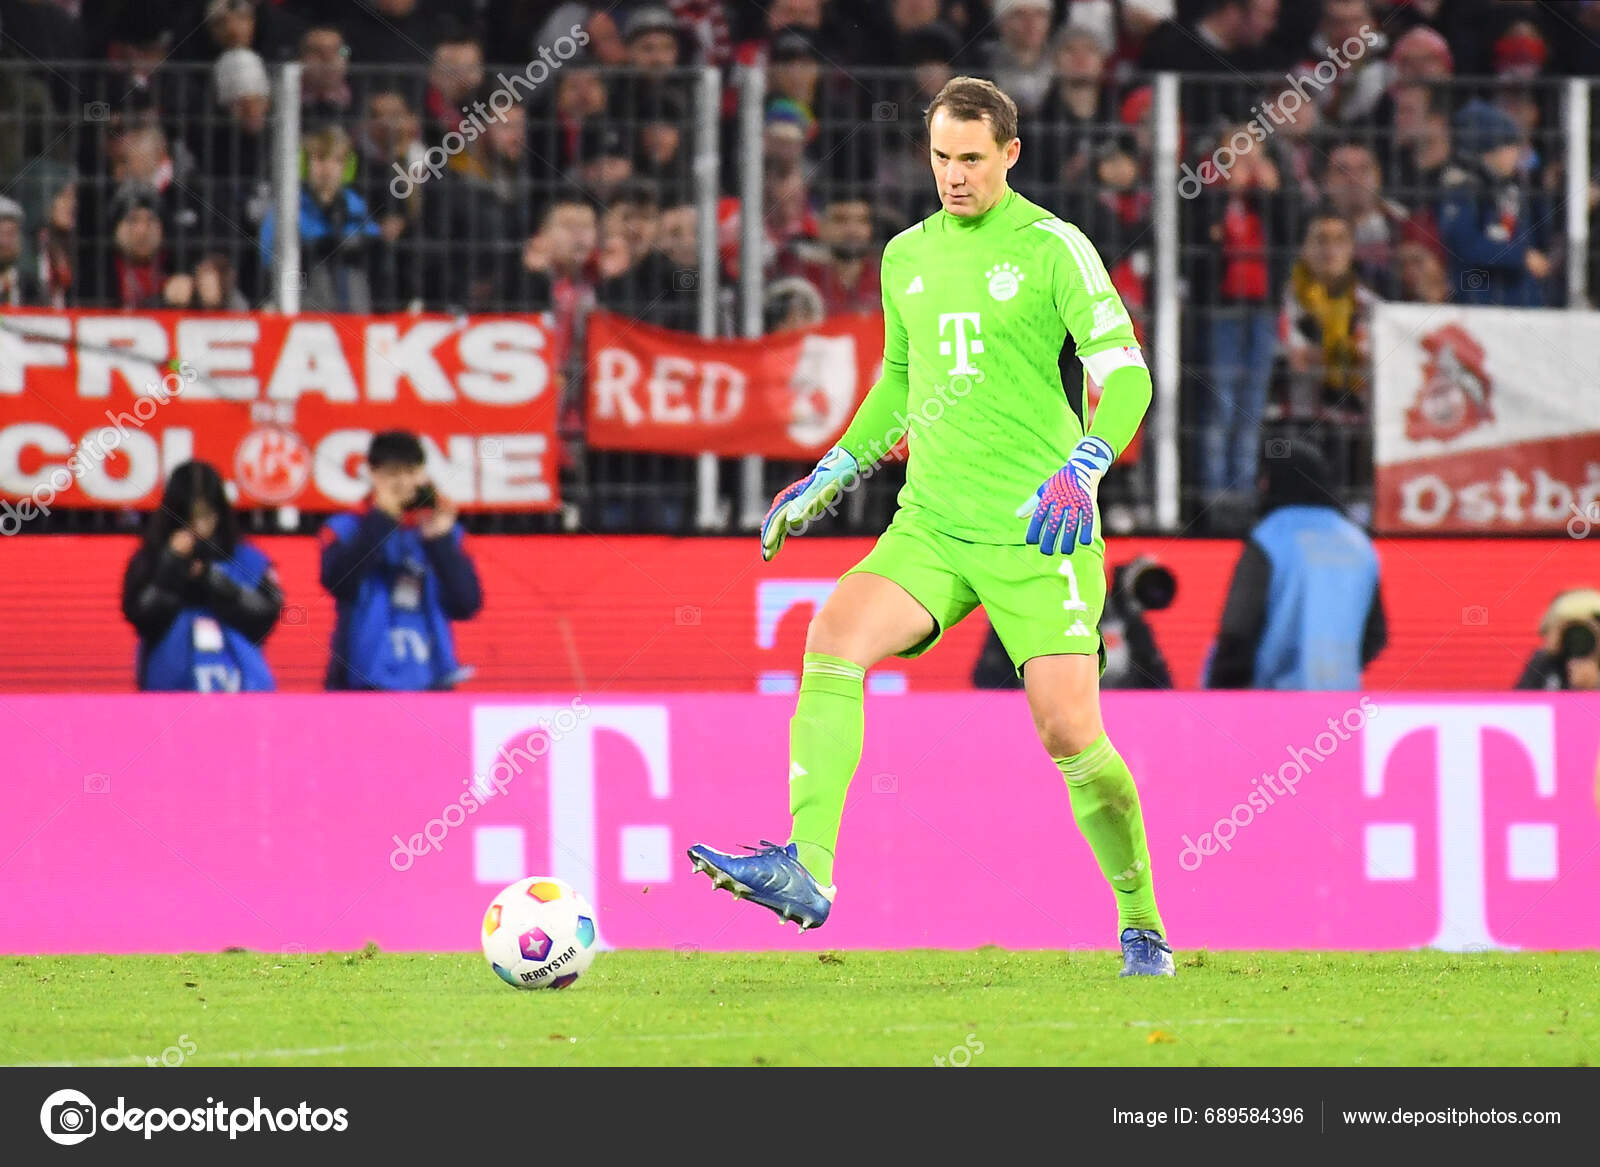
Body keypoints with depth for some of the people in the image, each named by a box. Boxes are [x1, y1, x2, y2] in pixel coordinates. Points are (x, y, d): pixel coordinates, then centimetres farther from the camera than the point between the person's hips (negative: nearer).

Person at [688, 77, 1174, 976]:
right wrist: (830, 478, 21)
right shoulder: (908, 255, 13)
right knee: (835, 632, -22)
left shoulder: (1052, 247, -4)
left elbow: (1125, 373, -9)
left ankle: (1144, 928, 12)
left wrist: (1082, 470, -24)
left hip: (1037, 531, -5)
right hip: (929, 525, 5)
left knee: (1072, 734, -8)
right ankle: (806, 870, -29)